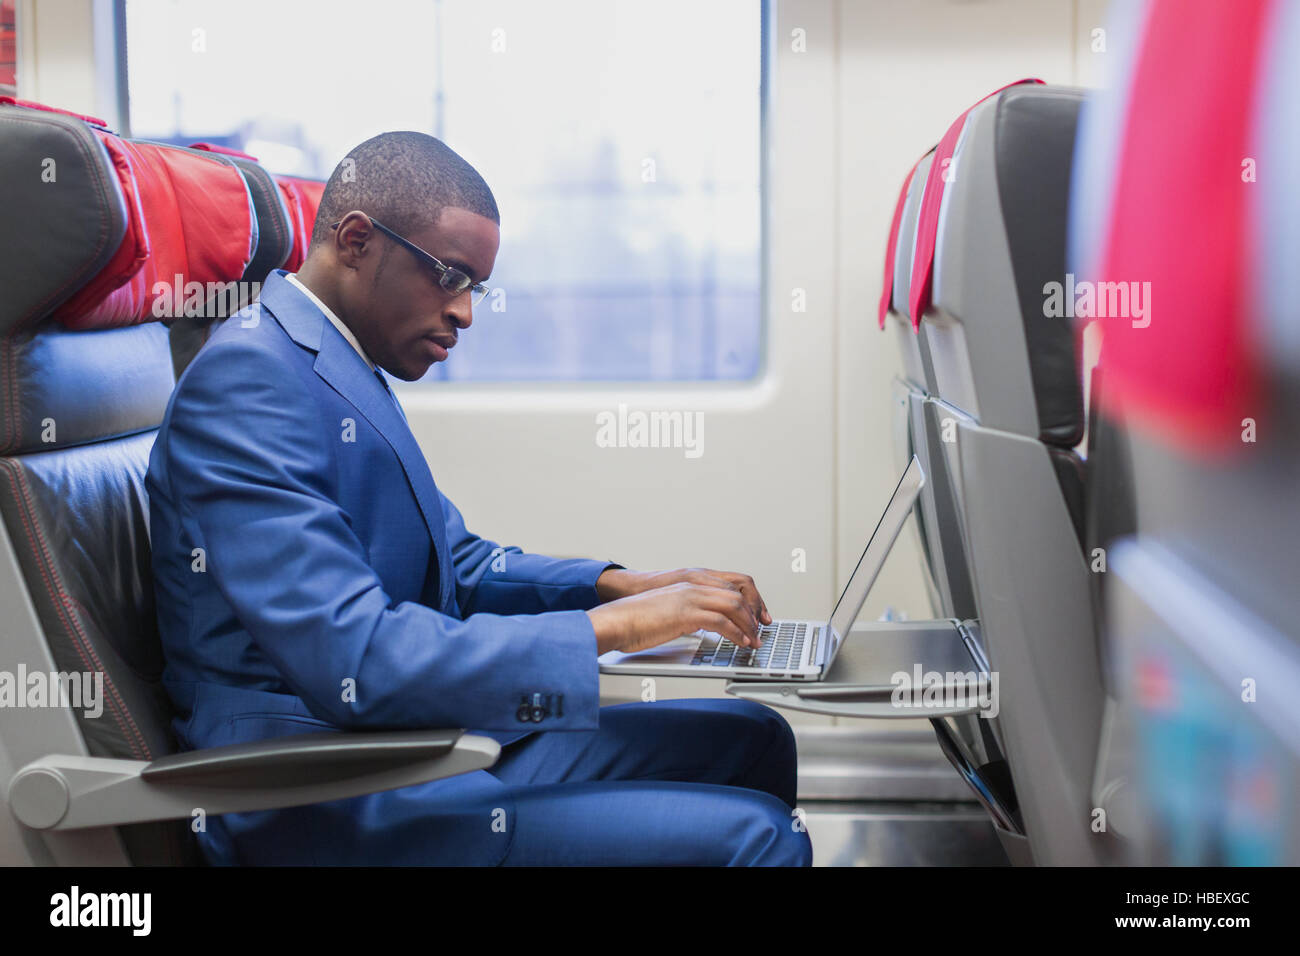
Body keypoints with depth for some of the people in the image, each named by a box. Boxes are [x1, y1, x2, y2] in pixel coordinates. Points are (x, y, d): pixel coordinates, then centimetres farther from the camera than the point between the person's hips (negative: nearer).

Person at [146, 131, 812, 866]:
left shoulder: (350, 370, 14)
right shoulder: (248, 378, -17)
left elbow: (458, 563, 21)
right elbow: (354, 661, -26)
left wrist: (625, 584, 6)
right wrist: (610, 626, -21)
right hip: (330, 806, -10)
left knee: (751, 740, 9)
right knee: (754, 836, -20)